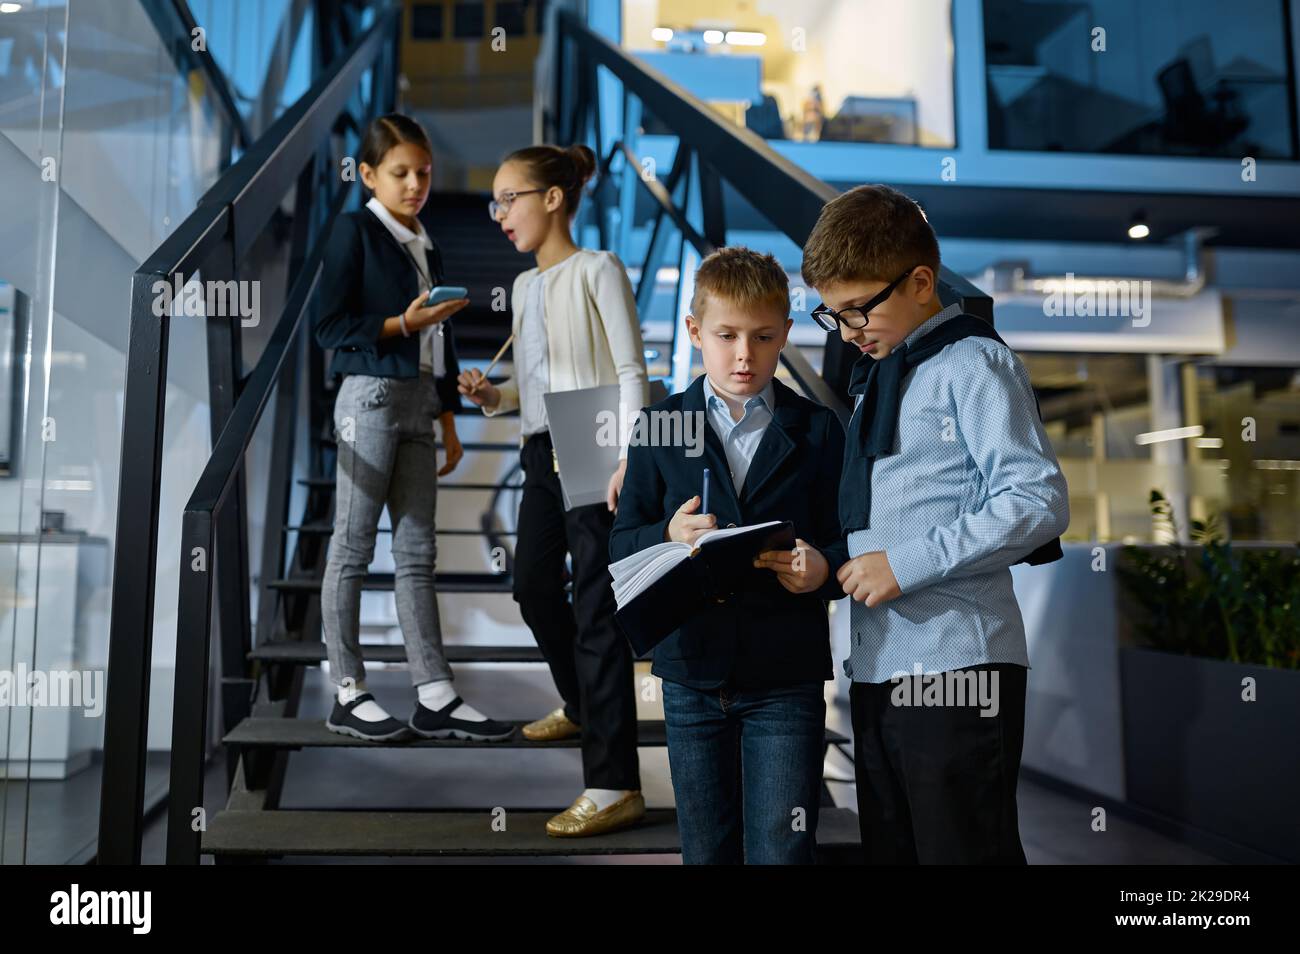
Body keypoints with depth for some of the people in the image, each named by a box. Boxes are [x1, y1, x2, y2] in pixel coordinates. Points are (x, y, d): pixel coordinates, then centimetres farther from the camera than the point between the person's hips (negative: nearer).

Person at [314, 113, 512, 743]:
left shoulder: (427, 248, 18)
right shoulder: (354, 231, -1)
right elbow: (330, 326, -9)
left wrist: (449, 424, 16)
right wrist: (403, 324, -18)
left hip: (419, 403, 7)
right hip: (371, 396, -6)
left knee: (417, 553, 6)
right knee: (352, 550, 1)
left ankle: (435, 697, 10)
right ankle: (349, 695, 11)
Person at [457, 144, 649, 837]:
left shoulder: (596, 270, -6)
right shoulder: (525, 286, 17)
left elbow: (631, 371, -11)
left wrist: (628, 459, -20)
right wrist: (493, 397, 2)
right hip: (542, 453, 9)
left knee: (596, 608, -10)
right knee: (534, 585, 18)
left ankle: (615, 787, -5)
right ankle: (581, 706, 43)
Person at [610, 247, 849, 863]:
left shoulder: (817, 431, 1)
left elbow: (846, 542, 0)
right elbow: (621, 546, 2)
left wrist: (823, 569, -21)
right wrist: (668, 536, -18)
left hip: (787, 679, -1)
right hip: (692, 675, 2)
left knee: (780, 849, 1)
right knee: (706, 850, 16)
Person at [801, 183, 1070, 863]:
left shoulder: (972, 362, -7)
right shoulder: (874, 376, 18)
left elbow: (1040, 500, -17)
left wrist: (908, 564, -19)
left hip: (954, 667, -8)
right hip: (874, 666, 9)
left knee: (963, 847, 2)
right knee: (888, 847, 18)